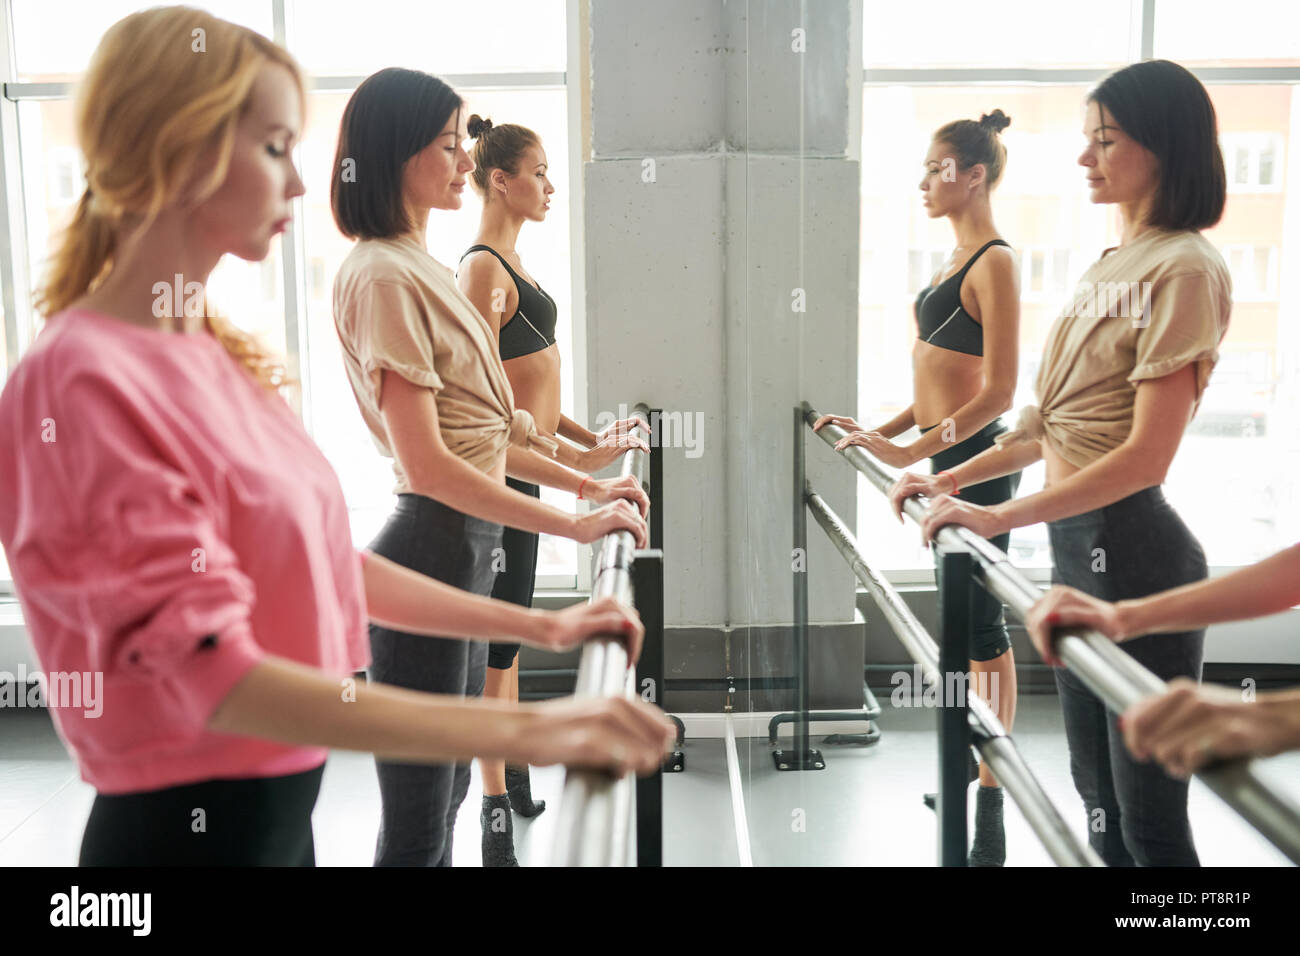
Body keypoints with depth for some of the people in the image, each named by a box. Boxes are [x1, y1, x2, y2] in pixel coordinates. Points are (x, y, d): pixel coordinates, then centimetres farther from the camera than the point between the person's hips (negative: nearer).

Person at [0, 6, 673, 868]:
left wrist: (540, 627, 6)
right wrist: (522, 730, -29)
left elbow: (318, 556, 9)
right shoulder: (80, 382, -20)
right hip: (189, 824, -7)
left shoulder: (226, 356, 4)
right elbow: (218, 680, -25)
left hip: (284, 803, 7)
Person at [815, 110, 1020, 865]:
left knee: (980, 625, -4)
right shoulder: (956, 259, 15)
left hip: (974, 461, -9)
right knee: (965, 620, 16)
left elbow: (998, 391, -20)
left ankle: (991, 818, 5)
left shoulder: (995, 262, -13)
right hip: (947, 458, 9)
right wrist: (880, 432, 13)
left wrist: (911, 450, -24)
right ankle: (973, 762, 31)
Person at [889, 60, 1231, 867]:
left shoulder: (1184, 268, -13)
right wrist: (951, 481, 14)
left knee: (1148, 816, 2)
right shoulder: (1112, 265, 14)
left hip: (1132, 548, -9)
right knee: (1099, 798, 19)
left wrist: (1000, 516, -21)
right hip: (1079, 543, 9)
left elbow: (1146, 454, -20)